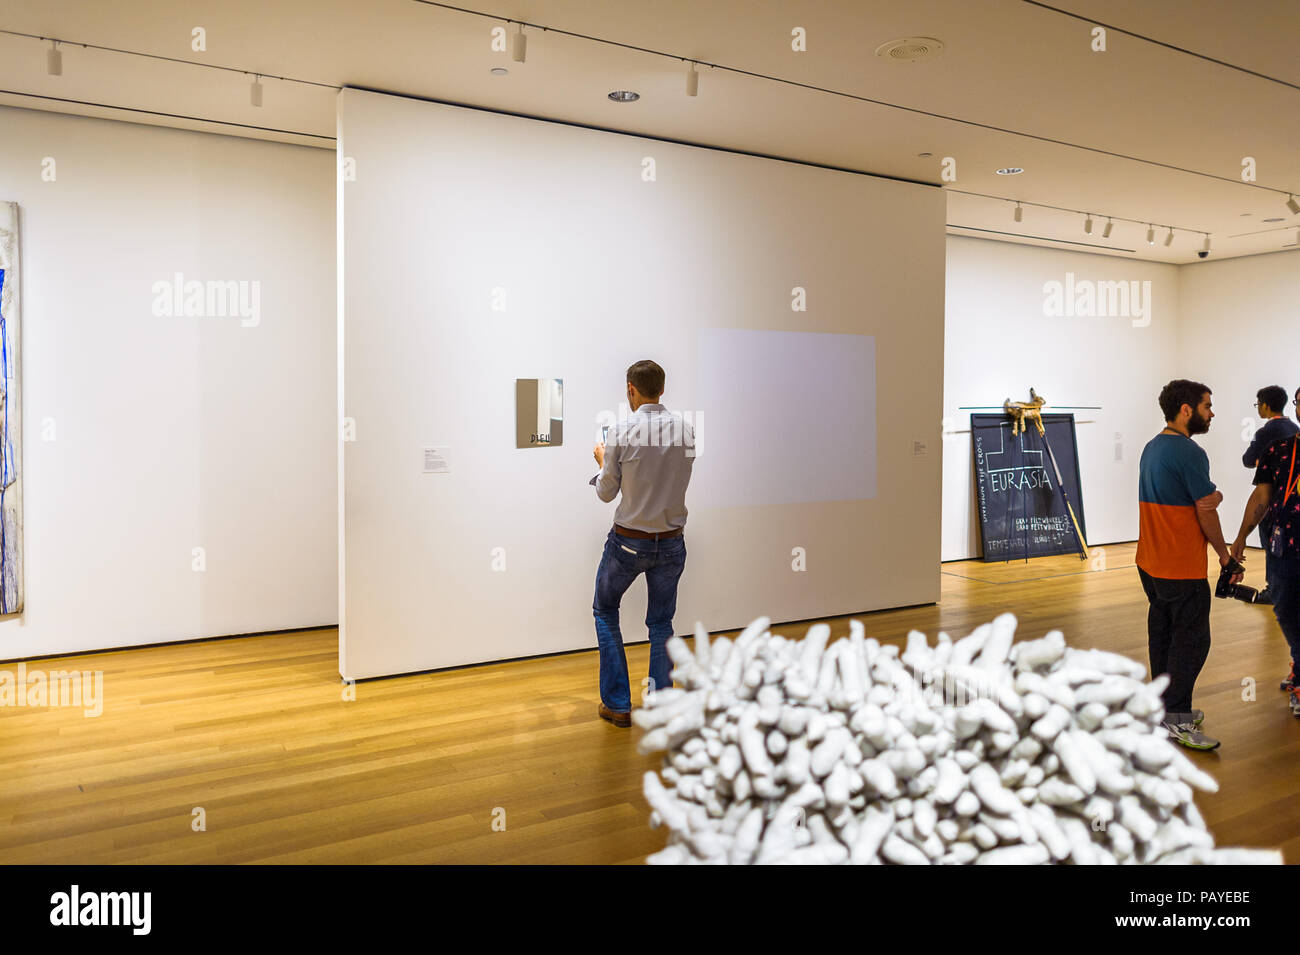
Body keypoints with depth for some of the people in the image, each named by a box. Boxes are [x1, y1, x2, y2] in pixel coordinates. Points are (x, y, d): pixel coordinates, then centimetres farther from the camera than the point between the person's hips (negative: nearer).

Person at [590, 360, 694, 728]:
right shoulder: (686, 430, -4)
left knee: (605, 611, 18)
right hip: (672, 542, 3)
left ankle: (617, 704, 17)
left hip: (628, 542, -3)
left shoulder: (622, 433, -15)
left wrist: (602, 460, 15)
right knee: (661, 624, 15)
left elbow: (606, 492, -5)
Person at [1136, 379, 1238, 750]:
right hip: (1182, 567, -9)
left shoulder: (1151, 448, 13)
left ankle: (1165, 708, 24)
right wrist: (1223, 552, 1)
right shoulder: (1189, 452, -17)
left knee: (1162, 633, 14)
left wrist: (1210, 497, -1)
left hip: (1150, 562, 9)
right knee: (1191, 639, -2)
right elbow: (1206, 514, -13)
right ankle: (1177, 720, 2)